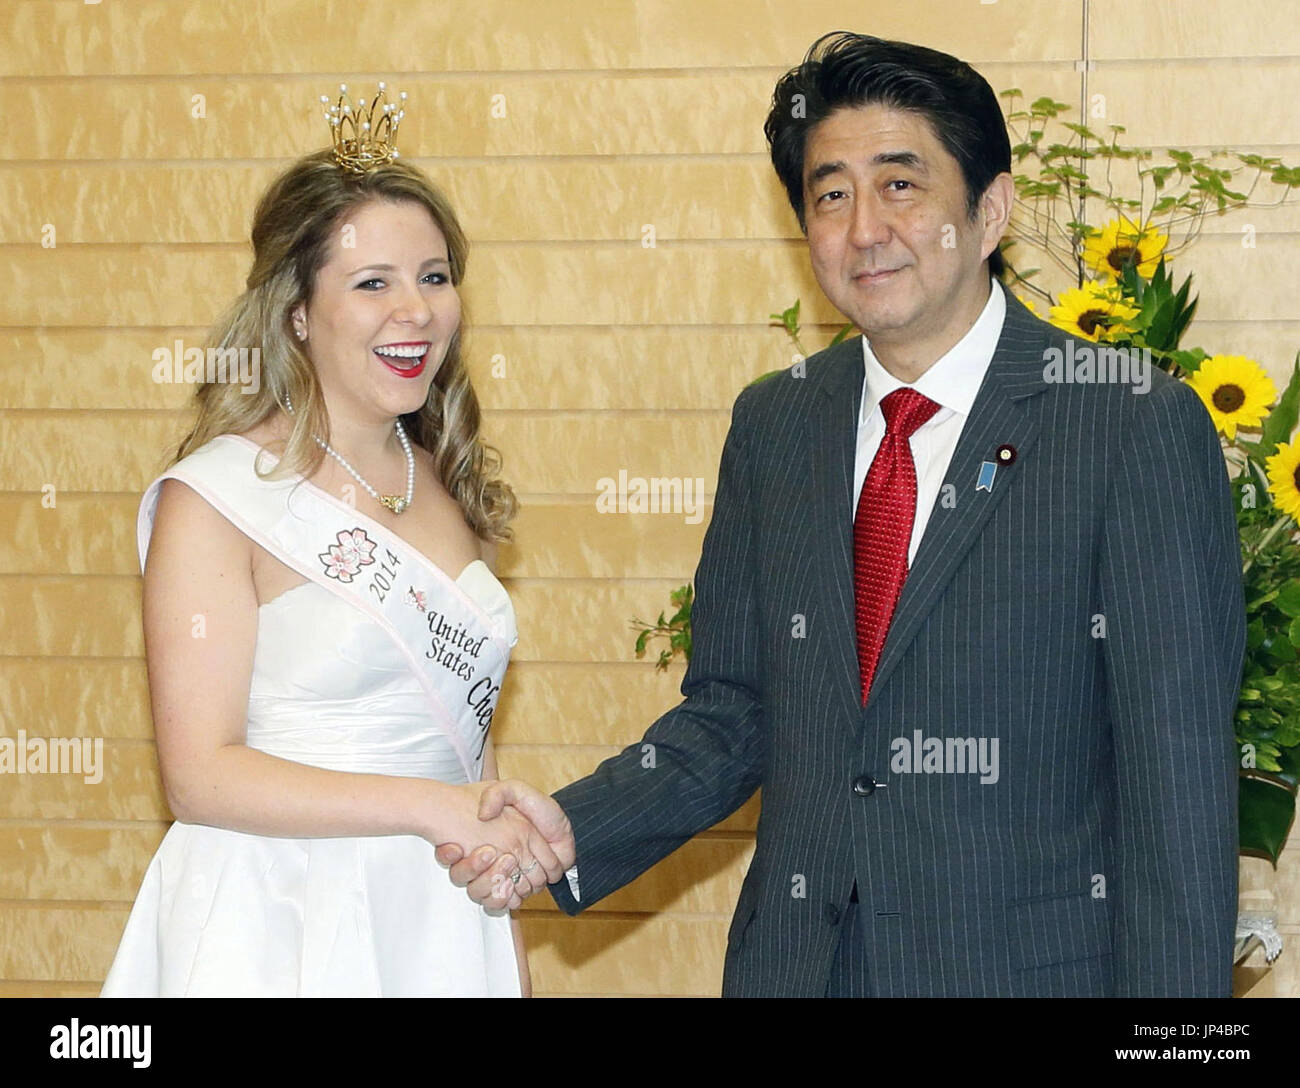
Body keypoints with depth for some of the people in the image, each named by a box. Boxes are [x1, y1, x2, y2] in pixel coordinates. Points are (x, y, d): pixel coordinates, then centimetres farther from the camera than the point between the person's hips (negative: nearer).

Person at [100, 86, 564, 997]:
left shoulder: (449, 487, 8)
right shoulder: (217, 498, -10)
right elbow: (201, 773, -15)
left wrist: (511, 925, 9)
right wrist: (433, 808, -20)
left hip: (447, 926, 5)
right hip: (282, 930, -5)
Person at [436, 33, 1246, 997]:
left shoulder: (1138, 428, -11)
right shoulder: (773, 427, 6)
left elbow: (1180, 774, -12)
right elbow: (732, 712, 8)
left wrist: (1177, 984, -16)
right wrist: (573, 833, -7)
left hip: (1029, 965, -4)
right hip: (794, 959, 5)